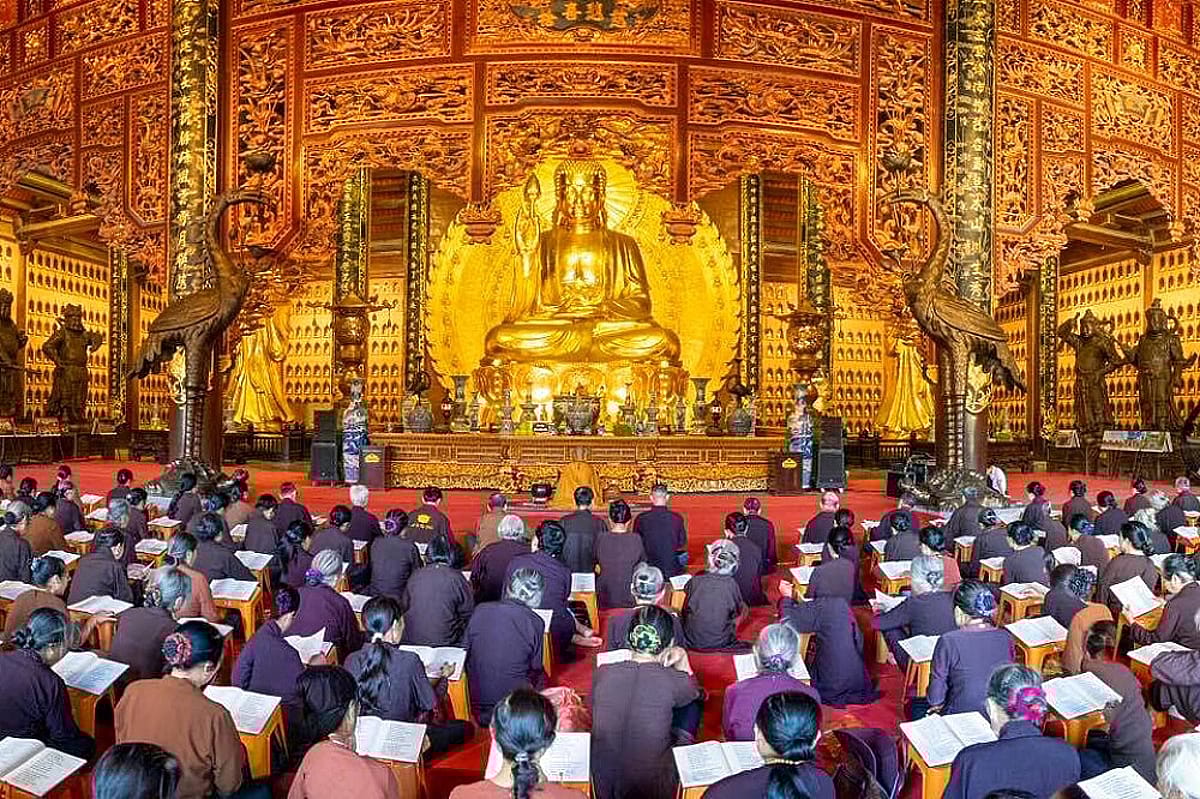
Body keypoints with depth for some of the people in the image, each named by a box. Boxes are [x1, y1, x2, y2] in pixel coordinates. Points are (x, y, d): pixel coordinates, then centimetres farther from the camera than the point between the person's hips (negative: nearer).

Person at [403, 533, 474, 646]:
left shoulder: (415, 576, 0)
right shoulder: (456, 578, -9)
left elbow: (405, 605, 13)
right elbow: (467, 612, -3)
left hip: (411, 640, 4)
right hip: (445, 641, -3)